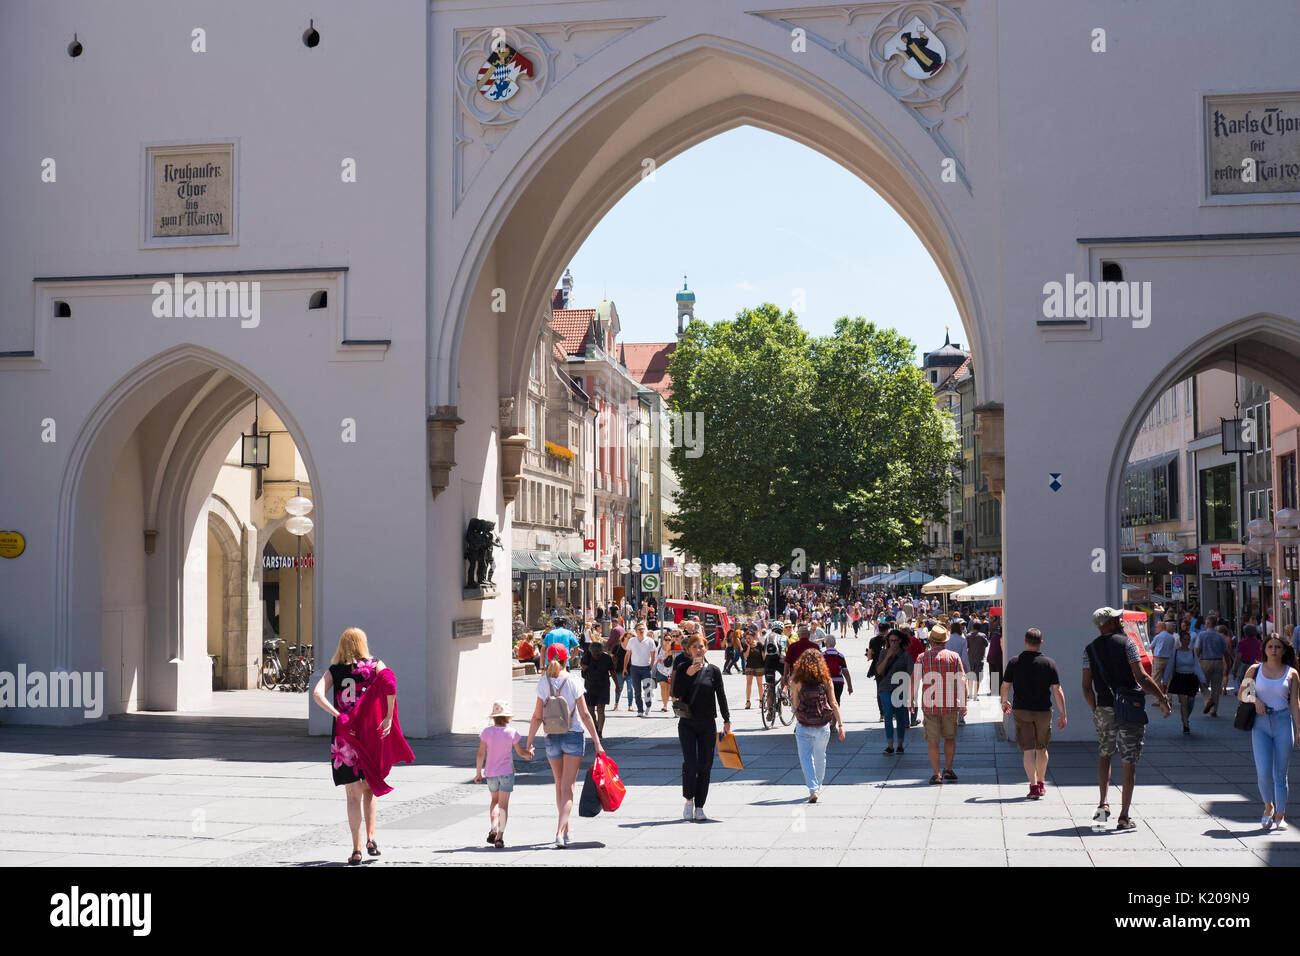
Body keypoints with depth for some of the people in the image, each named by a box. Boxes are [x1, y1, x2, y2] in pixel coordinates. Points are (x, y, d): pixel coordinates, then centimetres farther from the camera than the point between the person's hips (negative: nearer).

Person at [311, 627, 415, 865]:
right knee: (369, 788, 20)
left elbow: (317, 694, -12)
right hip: (371, 734, 0)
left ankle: (356, 850, 1)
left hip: (344, 737, 0)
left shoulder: (334, 671, 5)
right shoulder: (375, 666, 2)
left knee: (353, 795, 4)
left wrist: (338, 716, -14)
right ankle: (371, 838, 9)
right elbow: (390, 684, -18)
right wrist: (389, 717, -13)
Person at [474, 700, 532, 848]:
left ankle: (493, 829, 4)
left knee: (495, 801, 21)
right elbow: (521, 752, 1)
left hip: (490, 773, 2)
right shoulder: (512, 733, -9)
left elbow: (481, 754, -5)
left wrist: (478, 773, 5)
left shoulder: (487, 732, -7)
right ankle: (500, 836, -5)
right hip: (506, 772, -2)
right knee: (503, 804, 2)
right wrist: (529, 753, 24)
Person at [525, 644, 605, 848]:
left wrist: (529, 742, 4)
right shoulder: (573, 682, -8)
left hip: (552, 738, 2)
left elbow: (537, 716, -4)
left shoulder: (543, 682, -3)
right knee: (567, 788, -2)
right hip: (574, 736, -2)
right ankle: (560, 831, -17)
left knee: (560, 786, 18)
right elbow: (585, 715, -9)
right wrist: (597, 742, -5)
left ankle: (566, 831, 26)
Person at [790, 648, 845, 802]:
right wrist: (840, 724, 2)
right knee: (820, 757, 20)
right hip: (823, 726, 2)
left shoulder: (797, 681, -7)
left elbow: (795, 703, 2)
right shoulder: (825, 680, -3)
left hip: (803, 726, -2)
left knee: (805, 757, 3)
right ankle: (818, 787, 36)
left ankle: (813, 790, -11)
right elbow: (833, 704, -1)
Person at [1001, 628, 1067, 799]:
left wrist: (1004, 702, 23)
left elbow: (1005, 686, 3)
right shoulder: (1049, 663, -5)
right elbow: (1057, 691, -6)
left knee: (1028, 750, -1)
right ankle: (1041, 783, 30)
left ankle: (1033, 786, -11)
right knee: (1041, 748, 18)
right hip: (1043, 711, 1)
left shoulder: (1014, 662, -4)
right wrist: (1062, 714, 0)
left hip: (1021, 710, -1)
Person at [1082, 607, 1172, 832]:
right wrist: (1162, 698, -7)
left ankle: (1104, 803, 5)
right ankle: (1124, 817, 2)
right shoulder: (1126, 643, -6)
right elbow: (1141, 677, -13)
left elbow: (1087, 686, 4)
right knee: (1129, 762, 2)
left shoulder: (1090, 649, 6)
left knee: (1104, 755, 22)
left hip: (1104, 709, 4)